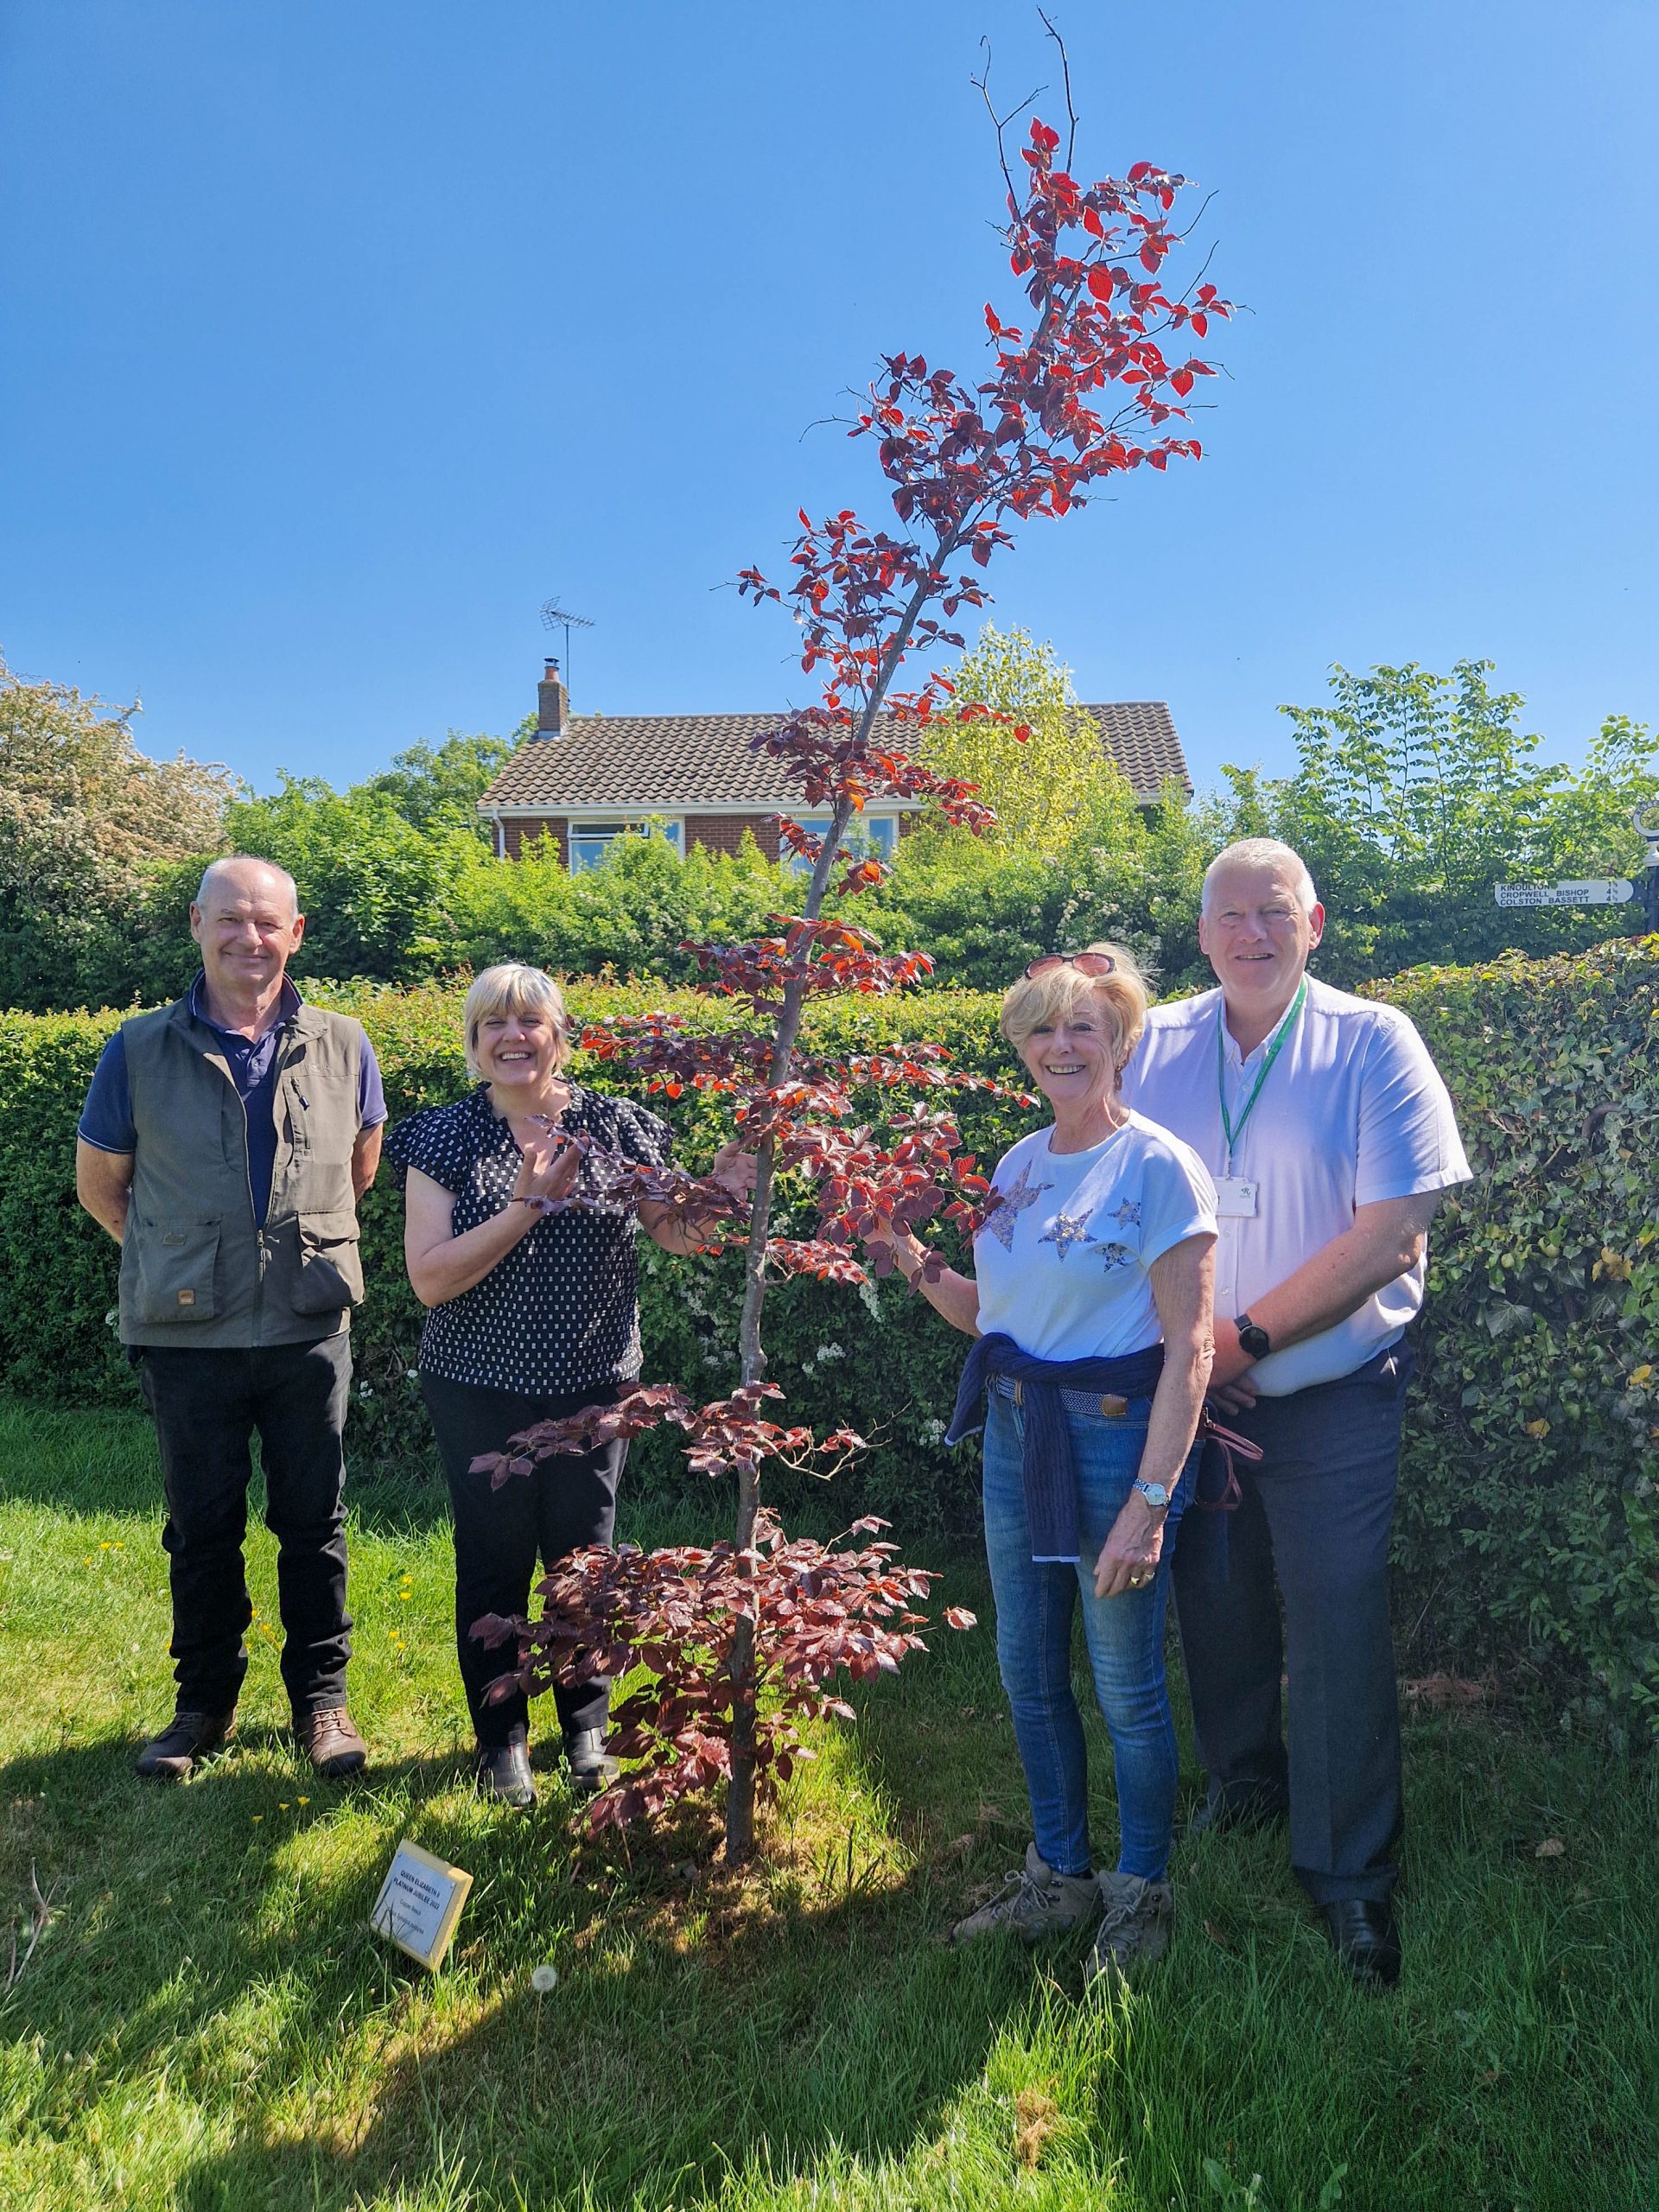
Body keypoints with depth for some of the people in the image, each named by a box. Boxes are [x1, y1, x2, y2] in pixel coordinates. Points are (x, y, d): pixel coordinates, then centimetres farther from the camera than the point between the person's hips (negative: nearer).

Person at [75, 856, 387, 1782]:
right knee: (202, 1527, 14)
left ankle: (322, 1695, 27)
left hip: (311, 1329, 0)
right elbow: (100, 1184, 9)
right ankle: (206, 1699, 32)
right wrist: (177, 1258, 9)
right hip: (188, 1332, 0)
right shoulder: (140, 1051, -3)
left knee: (315, 1521, 11)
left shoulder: (343, 1046, 0)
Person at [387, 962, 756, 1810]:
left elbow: (677, 1233, 5)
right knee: (494, 1562, 10)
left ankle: (587, 1727, 33)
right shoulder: (447, 1136, -5)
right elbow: (430, 1279, -14)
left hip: (592, 1383, 1)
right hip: (480, 1389, -1)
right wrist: (526, 1204, -23)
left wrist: (718, 1193, -15)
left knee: (584, 1556, 12)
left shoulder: (612, 1124, -2)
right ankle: (501, 1739, 30)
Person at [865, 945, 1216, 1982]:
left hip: (1117, 1437, -6)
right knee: (1029, 1672, 16)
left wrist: (1149, 1502, -20)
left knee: (1127, 1685, 7)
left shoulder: (1158, 1165, -13)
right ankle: (1059, 1876, 36)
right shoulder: (1019, 1165, 7)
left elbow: (1189, 1346, -16)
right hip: (1015, 1434, 7)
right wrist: (922, 1267, -4)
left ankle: (1142, 1892, 30)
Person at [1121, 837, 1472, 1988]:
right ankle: (1243, 1783, 41)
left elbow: (1391, 1229, -14)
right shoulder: (1154, 1046, 1)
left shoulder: (1372, 1041, -8)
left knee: (1338, 1627, 1)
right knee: (1216, 1604, 16)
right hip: (1187, 1392, 3)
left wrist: (1246, 1337, -15)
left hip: (1333, 1394, -3)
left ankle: (1350, 1870, 19)